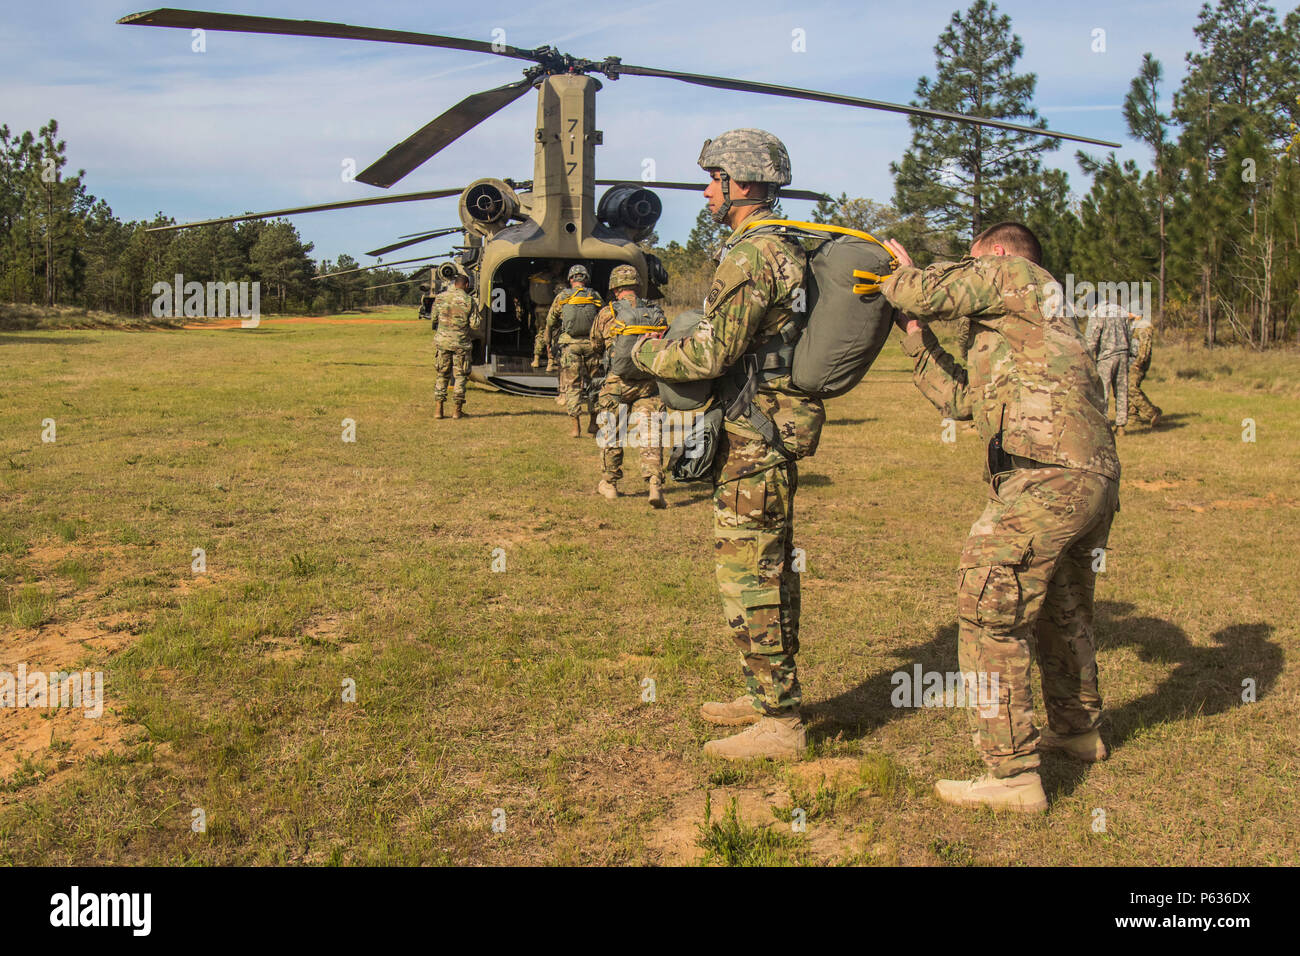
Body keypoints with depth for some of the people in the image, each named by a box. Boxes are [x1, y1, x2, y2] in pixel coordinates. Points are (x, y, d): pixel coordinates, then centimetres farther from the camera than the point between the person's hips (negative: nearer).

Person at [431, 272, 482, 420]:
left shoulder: (440, 297, 2)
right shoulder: (469, 300, -6)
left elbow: (434, 320, 7)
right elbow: (475, 325, -6)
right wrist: (480, 316, 14)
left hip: (442, 341, 2)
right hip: (461, 343, -2)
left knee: (442, 375, 12)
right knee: (459, 376, 8)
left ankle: (438, 409, 7)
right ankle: (456, 410, 9)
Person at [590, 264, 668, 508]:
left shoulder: (607, 314, -4)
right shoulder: (656, 314, 2)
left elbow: (595, 348, 10)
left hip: (616, 383, -1)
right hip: (648, 384, 2)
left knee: (611, 433, 15)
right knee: (650, 436, 1)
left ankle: (609, 483, 27)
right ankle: (654, 484, -14)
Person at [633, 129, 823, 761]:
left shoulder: (751, 255, -17)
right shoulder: (785, 247, 16)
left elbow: (712, 353, -21)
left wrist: (646, 352, -5)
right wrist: (673, 346, 20)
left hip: (753, 437, -11)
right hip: (775, 431, 11)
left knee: (748, 573, -5)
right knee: (768, 568, 17)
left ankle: (779, 722, 2)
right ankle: (769, 693, 29)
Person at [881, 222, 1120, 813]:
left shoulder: (1013, 271, 5)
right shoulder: (1028, 323, 30)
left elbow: (930, 293, -7)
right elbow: (960, 399, 26)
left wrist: (890, 280, 14)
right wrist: (915, 337, 25)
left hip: (1045, 479, -10)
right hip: (1097, 477, 10)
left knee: (989, 615, -6)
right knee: (1063, 608, 27)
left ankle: (1013, 774, -3)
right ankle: (1077, 727, 45)